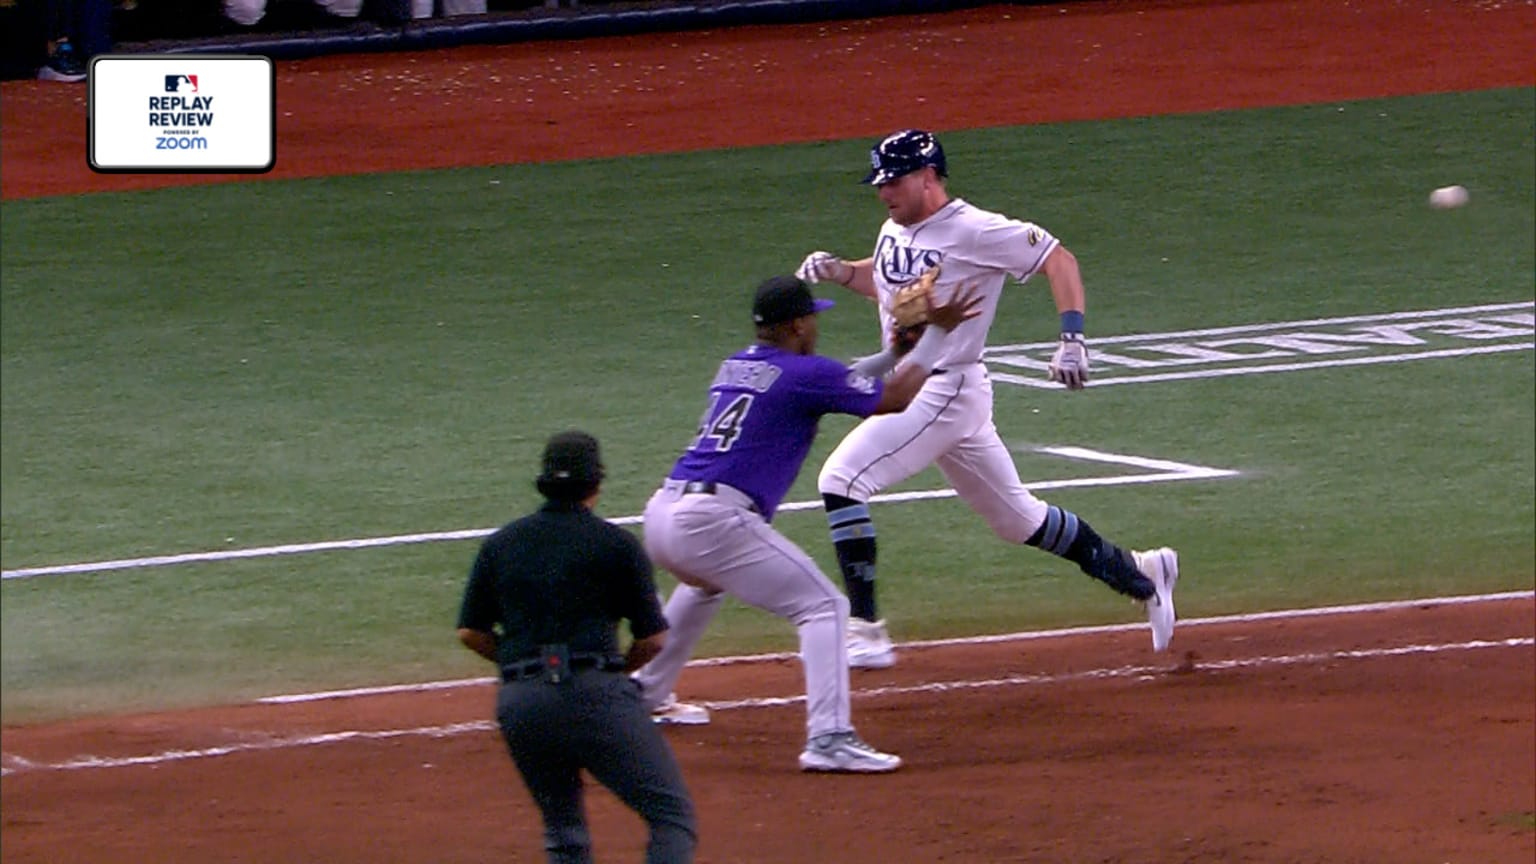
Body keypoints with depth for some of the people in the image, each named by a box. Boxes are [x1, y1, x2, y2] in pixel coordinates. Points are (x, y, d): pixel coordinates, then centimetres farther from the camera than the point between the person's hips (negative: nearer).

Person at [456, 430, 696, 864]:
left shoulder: (499, 544, 14)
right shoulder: (616, 544, 4)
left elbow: (470, 633, 13)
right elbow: (652, 638, 4)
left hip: (518, 704, 4)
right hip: (594, 696, -4)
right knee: (671, 814, -3)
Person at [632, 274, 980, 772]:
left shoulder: (735, 367, 22)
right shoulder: (804, 373, -2)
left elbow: (833, 385, 34)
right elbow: (895, 397, 5)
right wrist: (936, 332, 16)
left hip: (661, 513, 8)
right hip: (712, 523, -8)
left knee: (705, 581, 40)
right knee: (823, 606, -4)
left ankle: (644, 695, 48)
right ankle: (828, 738, -19)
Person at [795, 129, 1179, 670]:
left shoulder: (974, 231, -16)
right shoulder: (897, 230, 10)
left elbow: (1058, 259, -14)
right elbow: (879, 280, 29)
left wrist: (1072, 338, -25)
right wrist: (837, 271, 8)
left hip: (948, 392, -9)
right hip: (910, 390, 9)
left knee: (841, 480, -19)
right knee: (1016, 518, 18)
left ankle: (866, 631, -19)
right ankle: (1140, 577, 31)